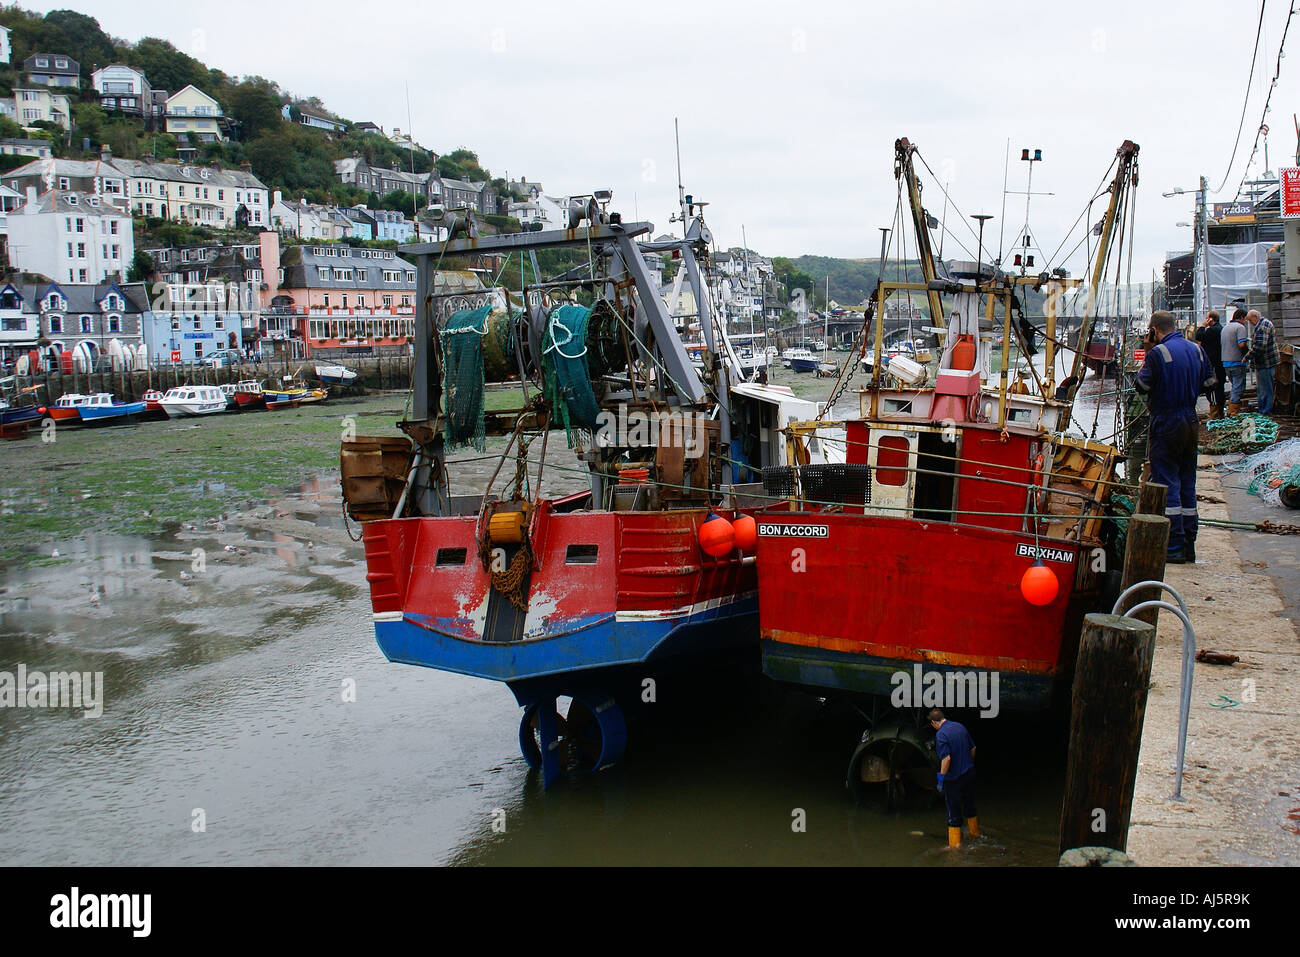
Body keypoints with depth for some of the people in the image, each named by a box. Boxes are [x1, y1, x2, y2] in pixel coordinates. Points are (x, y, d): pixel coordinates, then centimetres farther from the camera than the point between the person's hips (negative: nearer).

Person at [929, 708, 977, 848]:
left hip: (954, 778, -7)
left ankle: (955, 843, 9)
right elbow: (973, 748, 11)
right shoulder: (960, 727, 3)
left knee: (954, 810, 4)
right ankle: (974, 832, 41)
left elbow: (946, 758, -26)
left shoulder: (941, 734, -19)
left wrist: (941, 779, -18)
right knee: (969, 804, 25)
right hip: (969, 773, 7)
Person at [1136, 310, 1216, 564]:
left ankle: (1174, 546, -6)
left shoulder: (1158, 353, -14)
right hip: (1191, 423, 7)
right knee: (1187, 484, 12)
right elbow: (1209, 381, 12)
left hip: (1166, 424, -7)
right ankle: (1189, 545, 17)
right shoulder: (1196, 349, 7)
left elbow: (1142, 386, -10)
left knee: (1167, 483, -3)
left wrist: (1147, 355, 0)